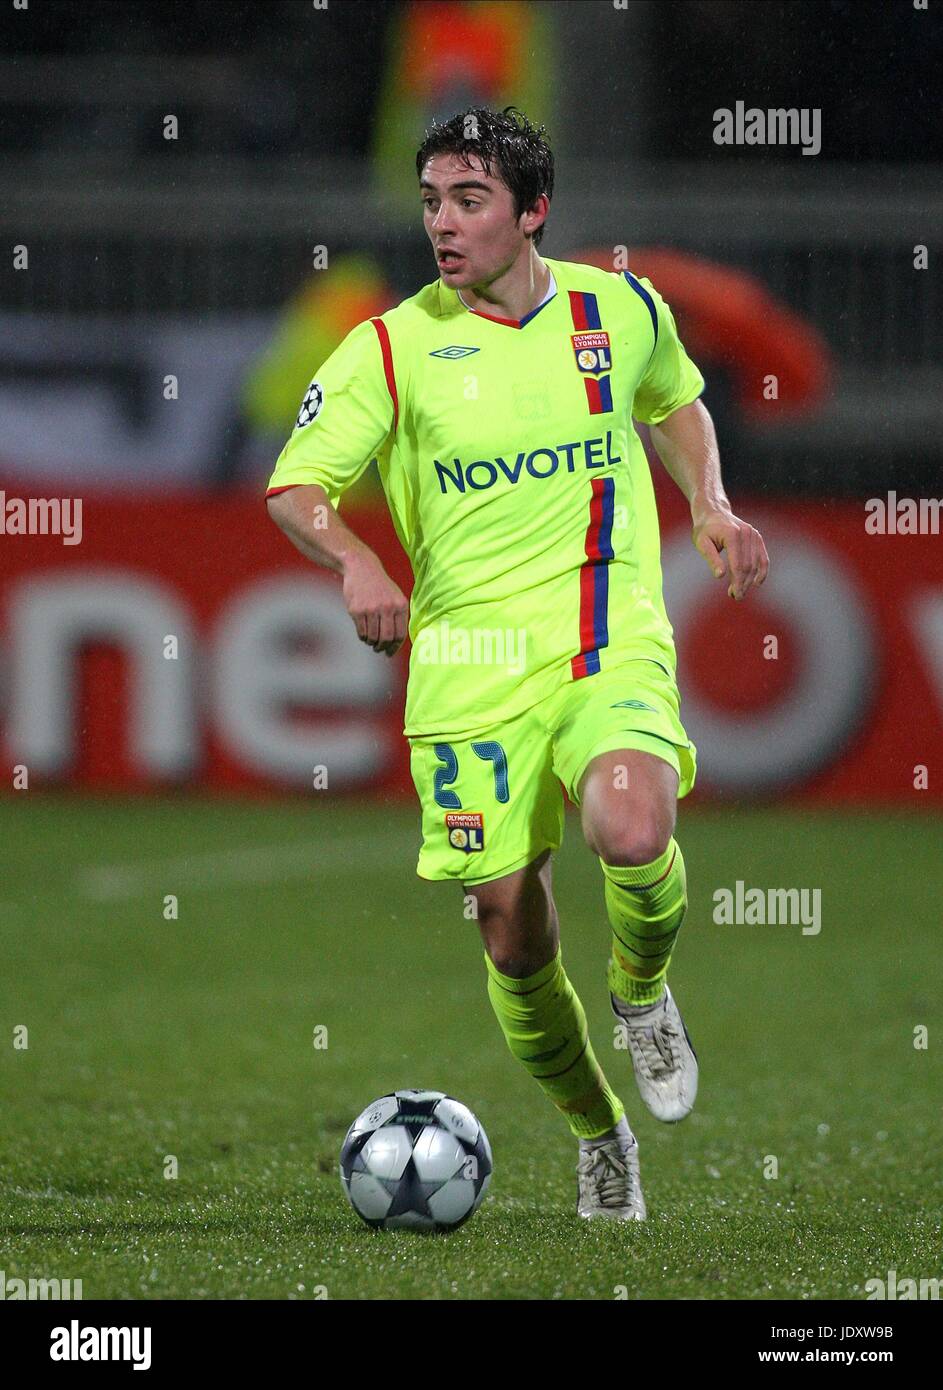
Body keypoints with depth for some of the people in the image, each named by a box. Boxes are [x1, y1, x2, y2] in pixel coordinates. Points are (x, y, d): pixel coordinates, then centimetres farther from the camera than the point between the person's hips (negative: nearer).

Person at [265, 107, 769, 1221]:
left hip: (614, 646, 0)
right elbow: (295, 486, 0)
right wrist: (354, 560, -21)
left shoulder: (623, 310, 6)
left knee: (631, 834, -29)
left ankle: (642, 994, 5)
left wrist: (711, 508, 11)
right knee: (510, 928, -2)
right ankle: (598, 1135, 23)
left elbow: (675, 399, 27)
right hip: (471, 660, 0)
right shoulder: (393, 348, -1)